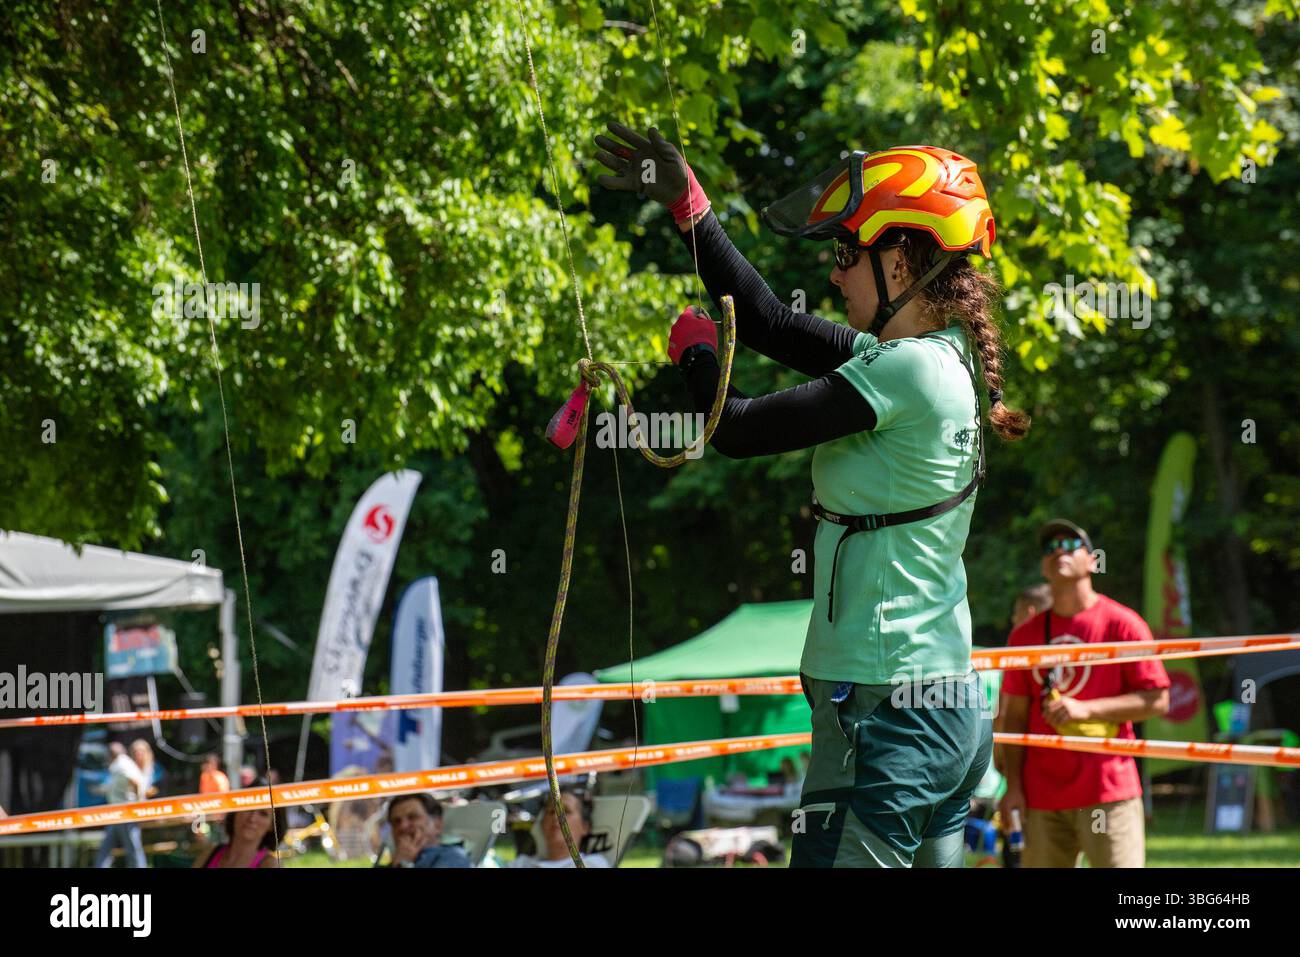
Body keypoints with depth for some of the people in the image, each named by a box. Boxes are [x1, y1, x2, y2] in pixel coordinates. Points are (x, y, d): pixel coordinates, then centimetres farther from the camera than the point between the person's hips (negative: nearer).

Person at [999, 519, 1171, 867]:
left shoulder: (1122, 623, -1)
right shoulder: (1025, 635, 11)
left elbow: (1157, 700, -4)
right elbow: (1016, 714, 11)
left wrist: (1085, 709, -14)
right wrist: (1013, 786, 3)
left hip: (1107, 789, -4)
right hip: (1042, 795, 4)